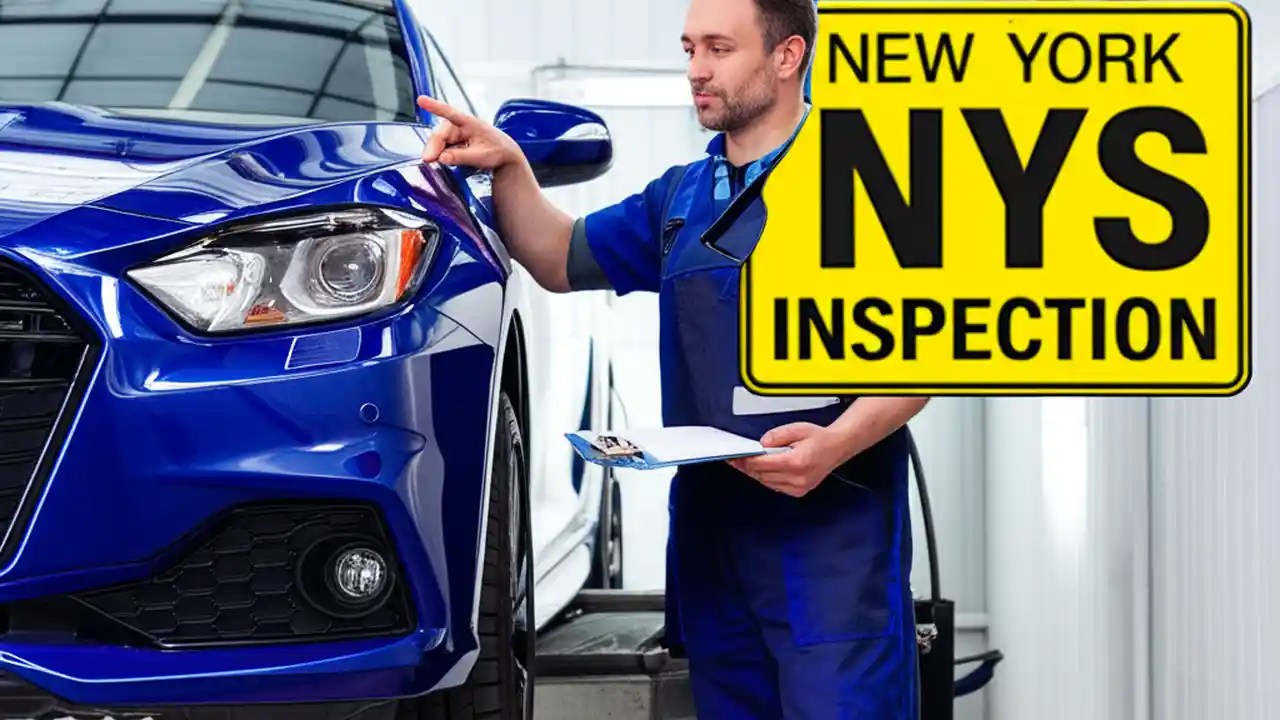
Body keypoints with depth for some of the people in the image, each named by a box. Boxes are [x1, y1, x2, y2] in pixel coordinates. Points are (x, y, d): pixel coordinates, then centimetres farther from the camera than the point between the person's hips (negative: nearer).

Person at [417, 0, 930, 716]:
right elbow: (562, 260, 28)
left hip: (832, 529, -7)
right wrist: (509, 167, 10)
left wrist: (837, 444, -24)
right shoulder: (682, 197, 19)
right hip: (711, 524, 7)